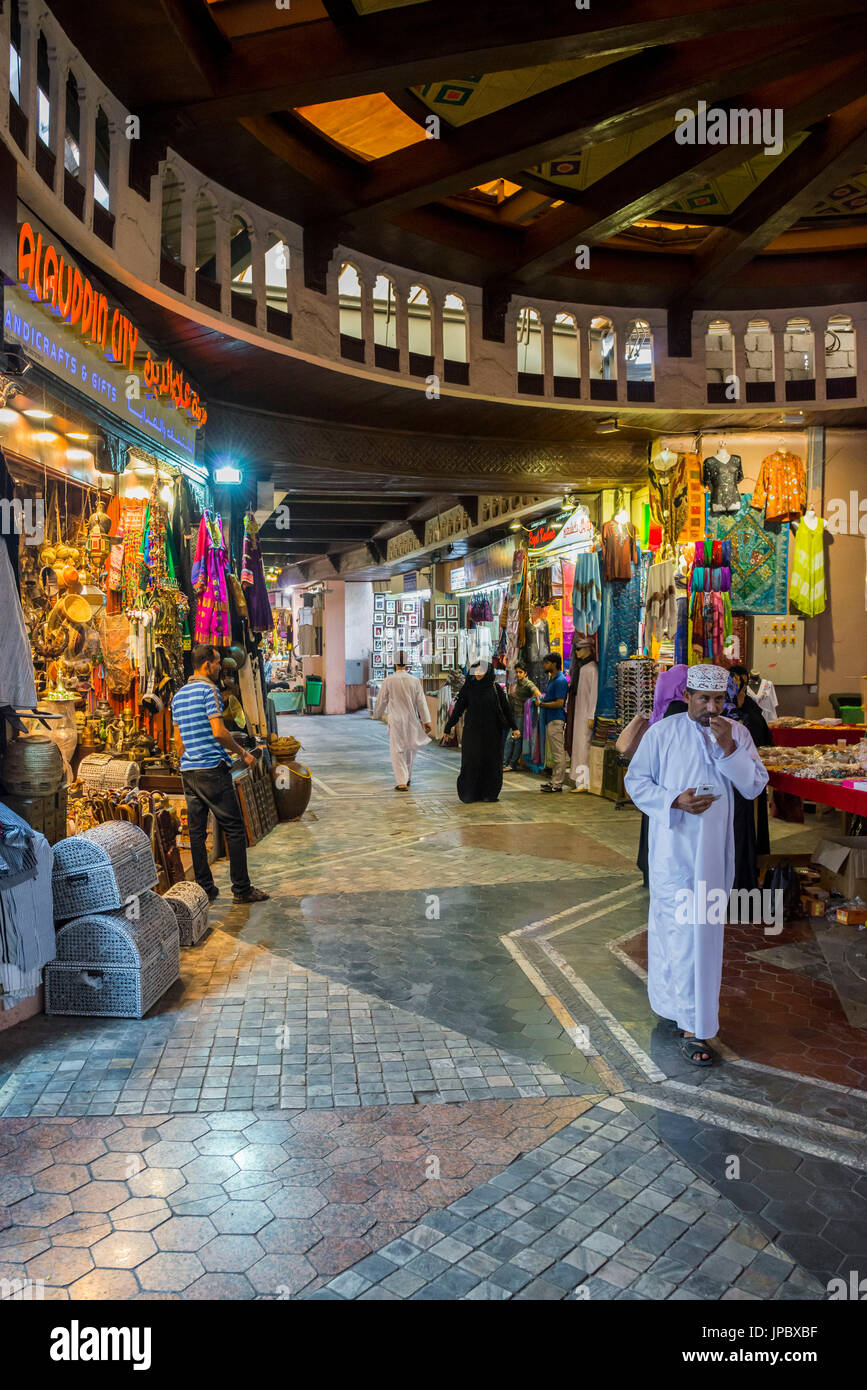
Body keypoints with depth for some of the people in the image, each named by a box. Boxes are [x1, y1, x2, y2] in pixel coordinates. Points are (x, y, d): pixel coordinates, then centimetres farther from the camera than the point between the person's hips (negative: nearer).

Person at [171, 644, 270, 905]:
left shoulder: (178, 696, 15)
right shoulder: (208, 690, -10)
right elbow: (219, 732, -18)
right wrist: (243, 753, -6)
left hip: (188, 771, 8)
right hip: (212, 770, -8)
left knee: (196, 831, 9)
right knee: (234, 829, -1)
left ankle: (204, 888, 14)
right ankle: (241, 889, 2)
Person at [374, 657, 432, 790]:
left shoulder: (388, 681, -7)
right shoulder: (414, 680, -4)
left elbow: (381, 700, 2)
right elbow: (421, 701, -2)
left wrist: (378, 715, 20)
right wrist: (426, 721, 4)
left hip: (396, 720, -2)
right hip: (411, 720, 2)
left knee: (397, 751, 1)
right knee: (410, 749, 17)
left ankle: (401, 782, -5)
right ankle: (407, 778, 30)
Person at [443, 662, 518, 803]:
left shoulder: (496, 688, 1)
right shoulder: (468, 688, 2)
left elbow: (506, 708, 4)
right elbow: (458, 709, 3)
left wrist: (513, 727, 0)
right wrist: (448, 728, 2)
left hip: (491, 731, 0)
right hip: (472, 731, 0)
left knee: (491, 762, 2)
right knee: (471, 762, -2)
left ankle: (490, 793, 12)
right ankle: (469, 794, 6)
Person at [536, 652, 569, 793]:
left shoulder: (560, 681, -15)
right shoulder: (551, 678, 17)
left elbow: (559, 703, -20)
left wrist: (542, 704, -12)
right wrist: (541, 698, 9)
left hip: (556, 720, -11)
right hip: (550, 719, 11)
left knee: (558, 753, -6)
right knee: (555, 753, 15)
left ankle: (557, 784, -4)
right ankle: (555, 780, 21)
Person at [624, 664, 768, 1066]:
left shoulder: (737, 733, 3)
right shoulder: (662, 732, -6)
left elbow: (754, 786, -2)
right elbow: (636, 780, -2)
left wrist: (728, 747, -16)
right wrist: (674, 800, -18)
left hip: (715, 849, 4)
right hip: (674, 847, -4)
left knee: (707, 929, 16)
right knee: (682, 930, -5)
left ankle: (683, 1005, 38)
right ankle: (692, 1026, 3)